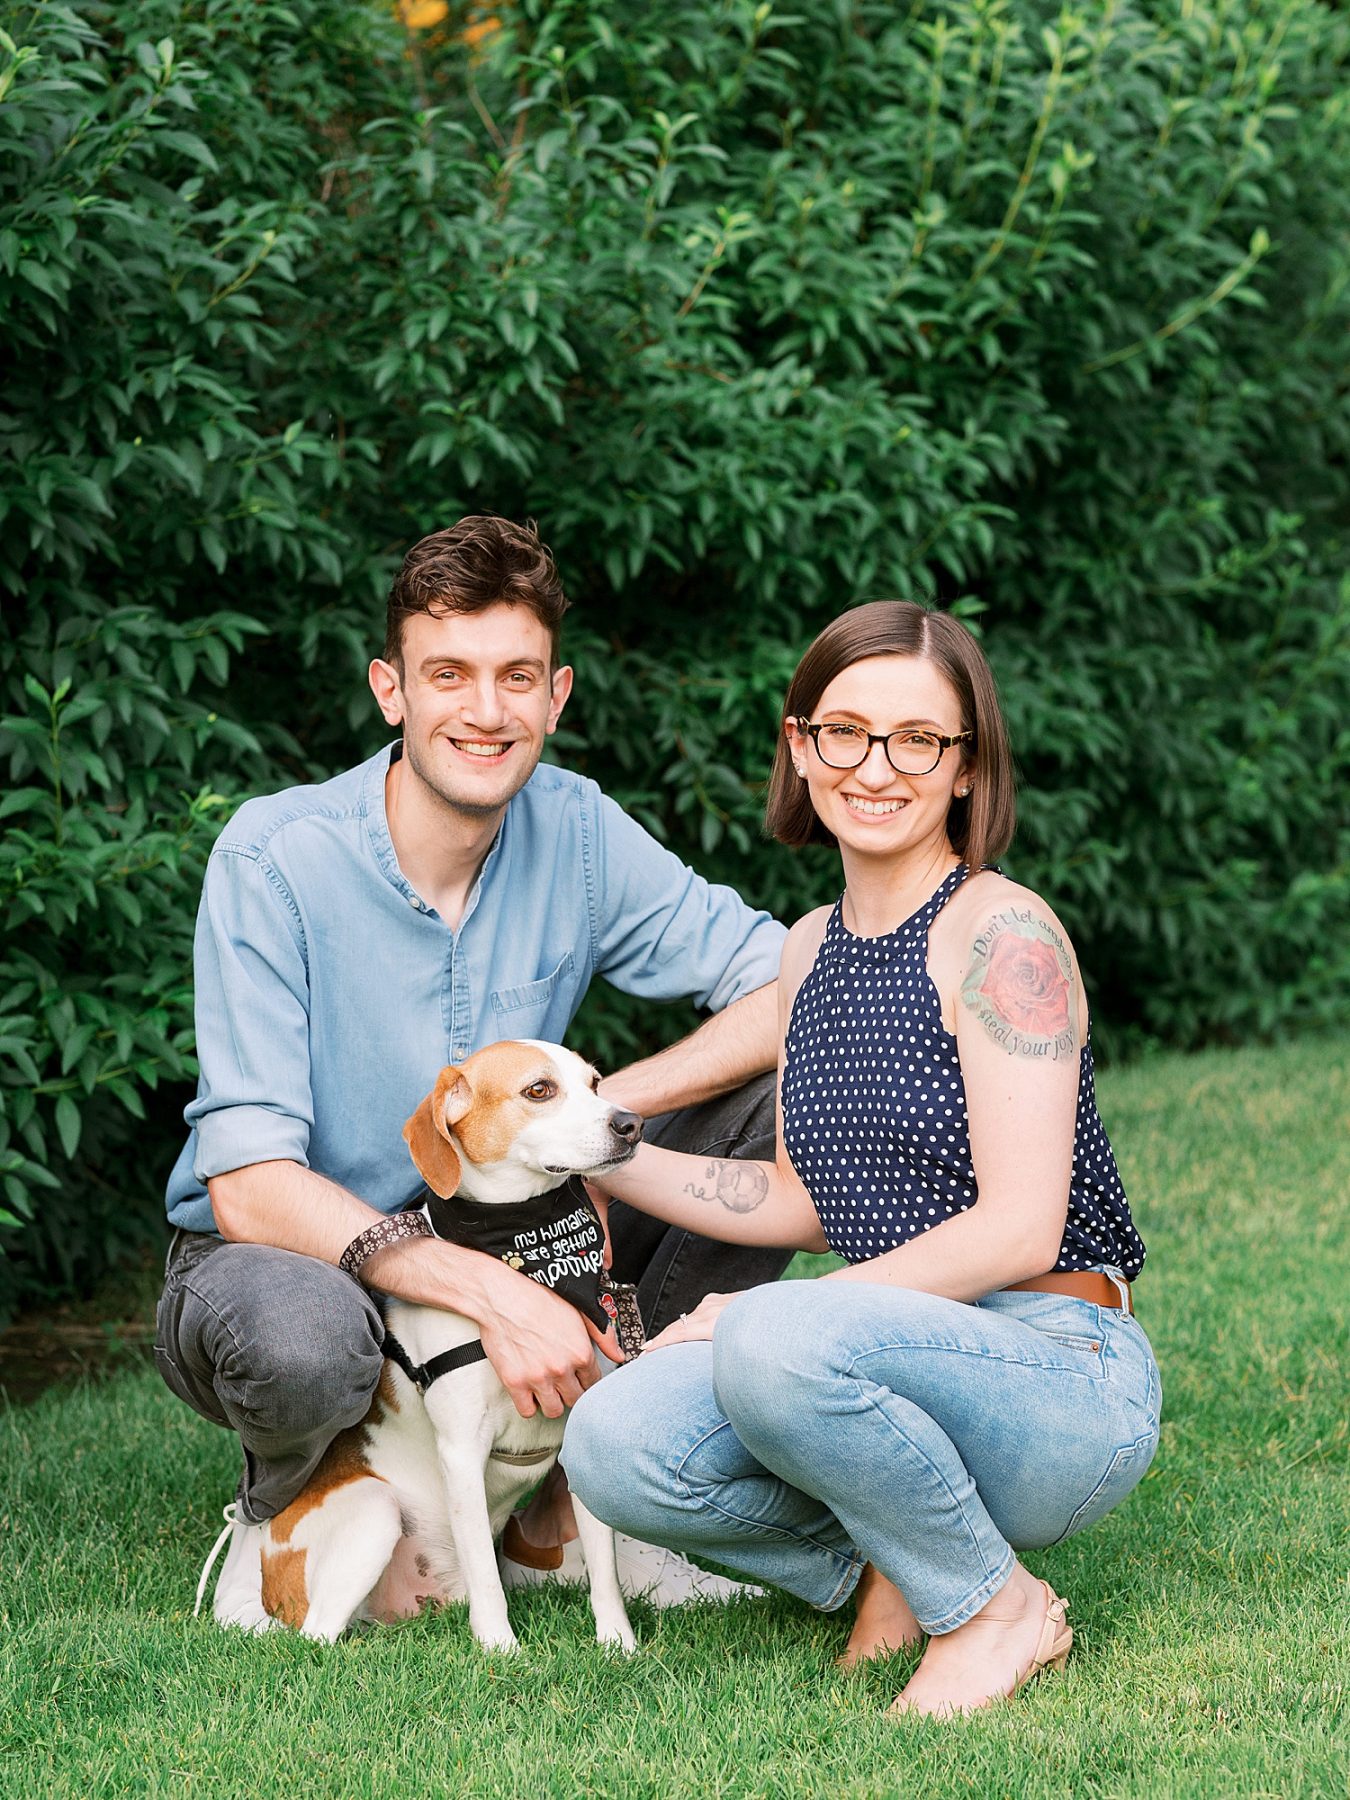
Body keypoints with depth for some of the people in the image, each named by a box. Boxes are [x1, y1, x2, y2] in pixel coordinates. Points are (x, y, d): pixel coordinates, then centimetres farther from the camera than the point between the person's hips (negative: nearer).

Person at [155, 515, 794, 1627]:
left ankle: (563, 1506, -3)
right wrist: (491, 1292, -37)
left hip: (507, 1256, 5)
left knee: (782, 1093, -11)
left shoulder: (576, 832, -8)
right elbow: (249, 1189, -26)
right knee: (300, 1338, -42)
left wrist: (596, 1114, -26)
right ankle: (276, 1510, -2)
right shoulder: (275, 858, -21)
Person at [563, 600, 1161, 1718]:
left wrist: (757, 1318, -16)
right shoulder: (811, 951, 13)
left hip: (1067, 1373, -6)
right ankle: (891, 1568, 5)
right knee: (612, 1447, -19)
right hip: (918, 1358, 6)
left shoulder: (1002, 934, -10)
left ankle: (997, 1604, -10)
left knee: (782, 1341, -35)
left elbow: (1019, 1231, -17)